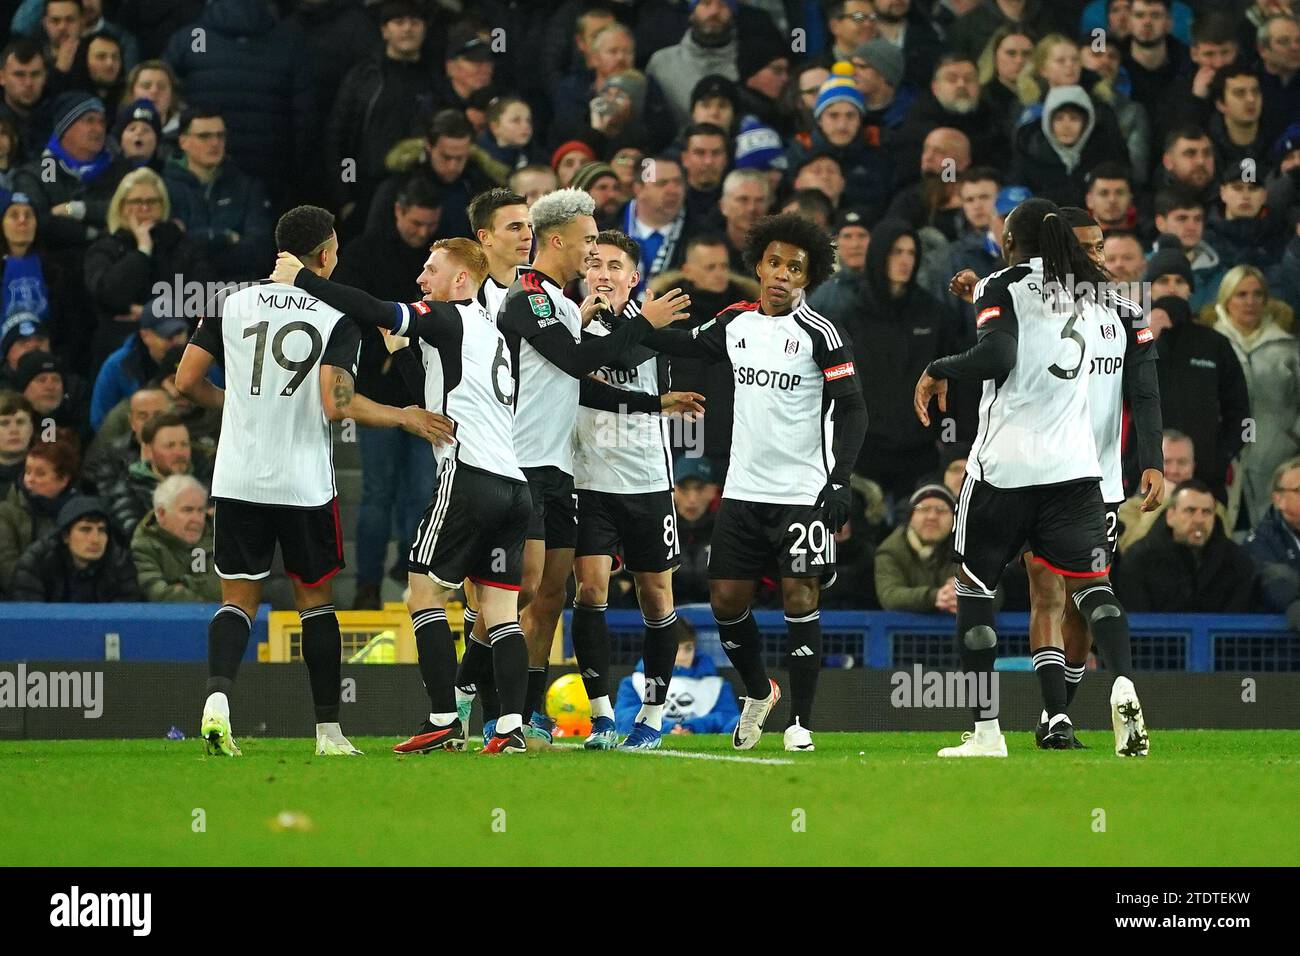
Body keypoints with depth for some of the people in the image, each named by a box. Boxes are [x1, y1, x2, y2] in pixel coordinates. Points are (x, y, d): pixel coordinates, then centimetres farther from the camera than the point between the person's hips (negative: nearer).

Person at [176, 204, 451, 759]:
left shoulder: (232, 304, 3)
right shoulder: (337, 318, -7)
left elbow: (187, 382, 3)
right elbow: (338, 405, -19)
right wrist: (404, 418, -5)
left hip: (238, 479, 2)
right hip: (305, 482, -2)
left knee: (239, 597, 9)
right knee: (315, 598, 12)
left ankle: (217, 694, -18)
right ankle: (328, 730, 13)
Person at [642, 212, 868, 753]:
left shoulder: (820, 334, -9)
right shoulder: (735, 323, 8)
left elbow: (852, 410, -10)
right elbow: (685, 346, 26)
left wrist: (839, 481, -20)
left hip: (804, 490, -5)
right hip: (744, 487, 5)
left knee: (799, 596, -10)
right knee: (726, 598, 6)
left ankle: (800, 722, -3)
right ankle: (759, 692, 30)